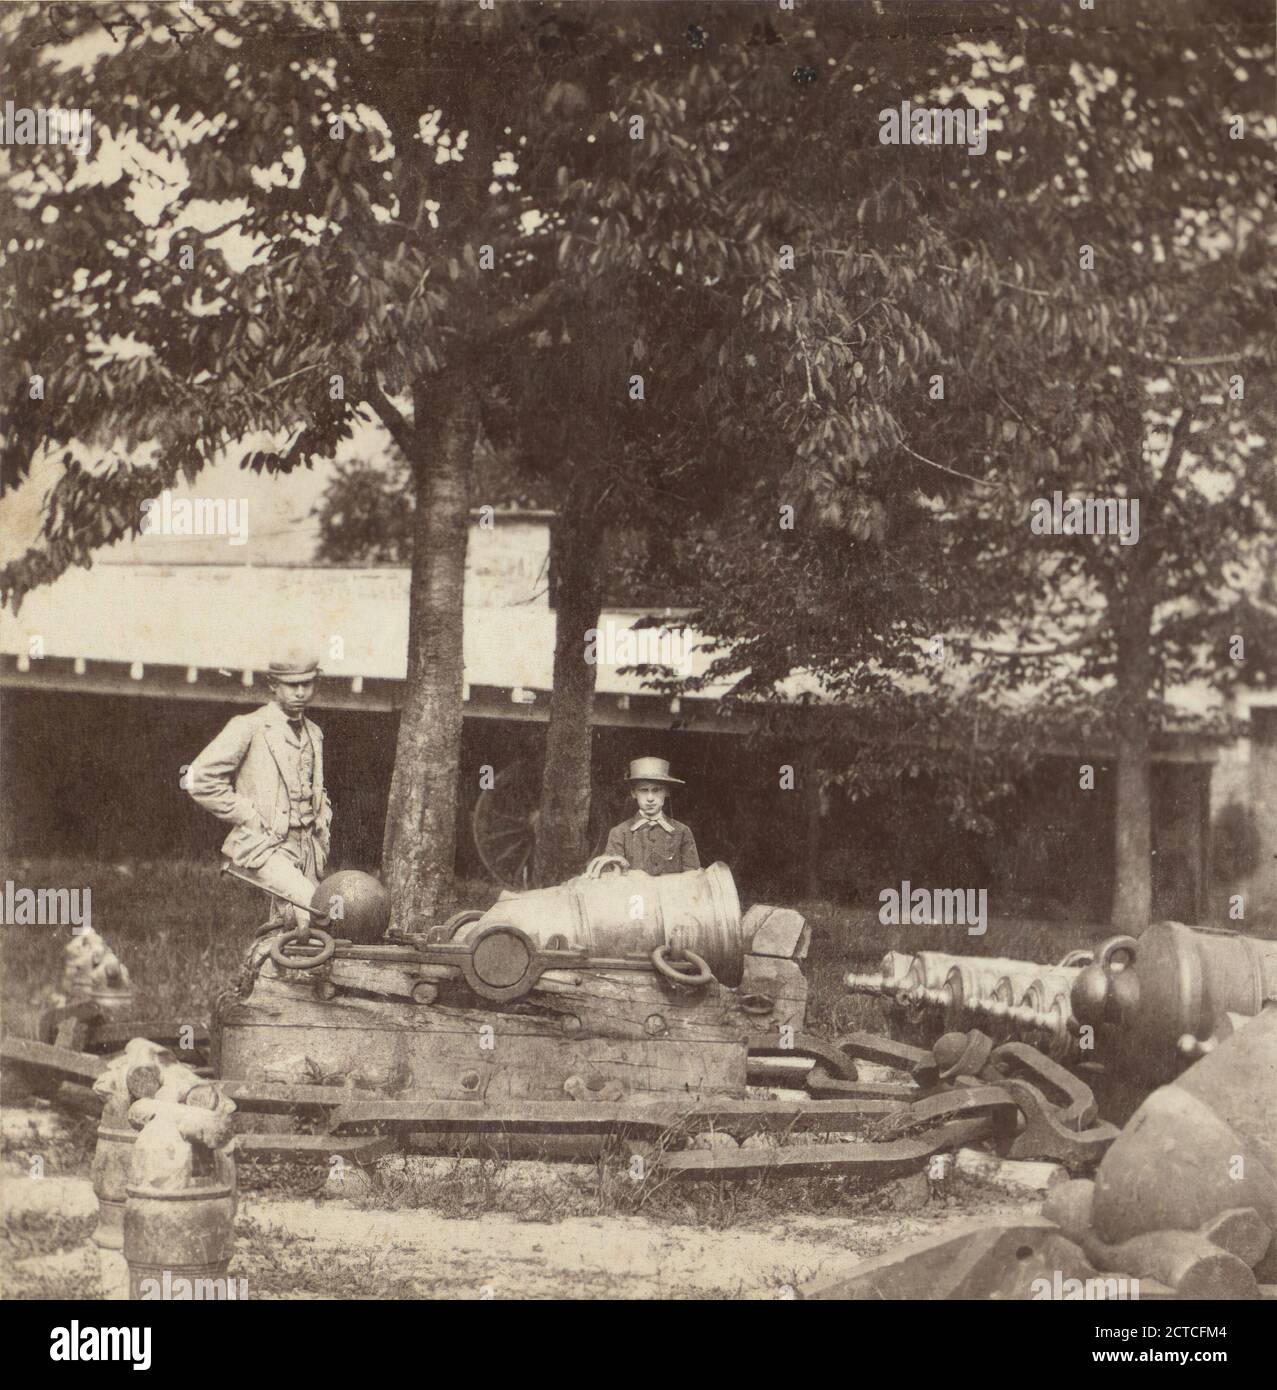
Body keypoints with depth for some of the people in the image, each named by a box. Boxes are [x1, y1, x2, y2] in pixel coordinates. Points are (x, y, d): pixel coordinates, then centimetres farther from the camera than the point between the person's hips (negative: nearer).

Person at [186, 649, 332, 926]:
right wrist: (249, 818, -10)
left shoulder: (313, 734, 17)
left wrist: (322, 833, 16)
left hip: (306, 850, 7)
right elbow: (201, 780, -10)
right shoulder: (248, 728, -6)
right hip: (265, 846, -7)